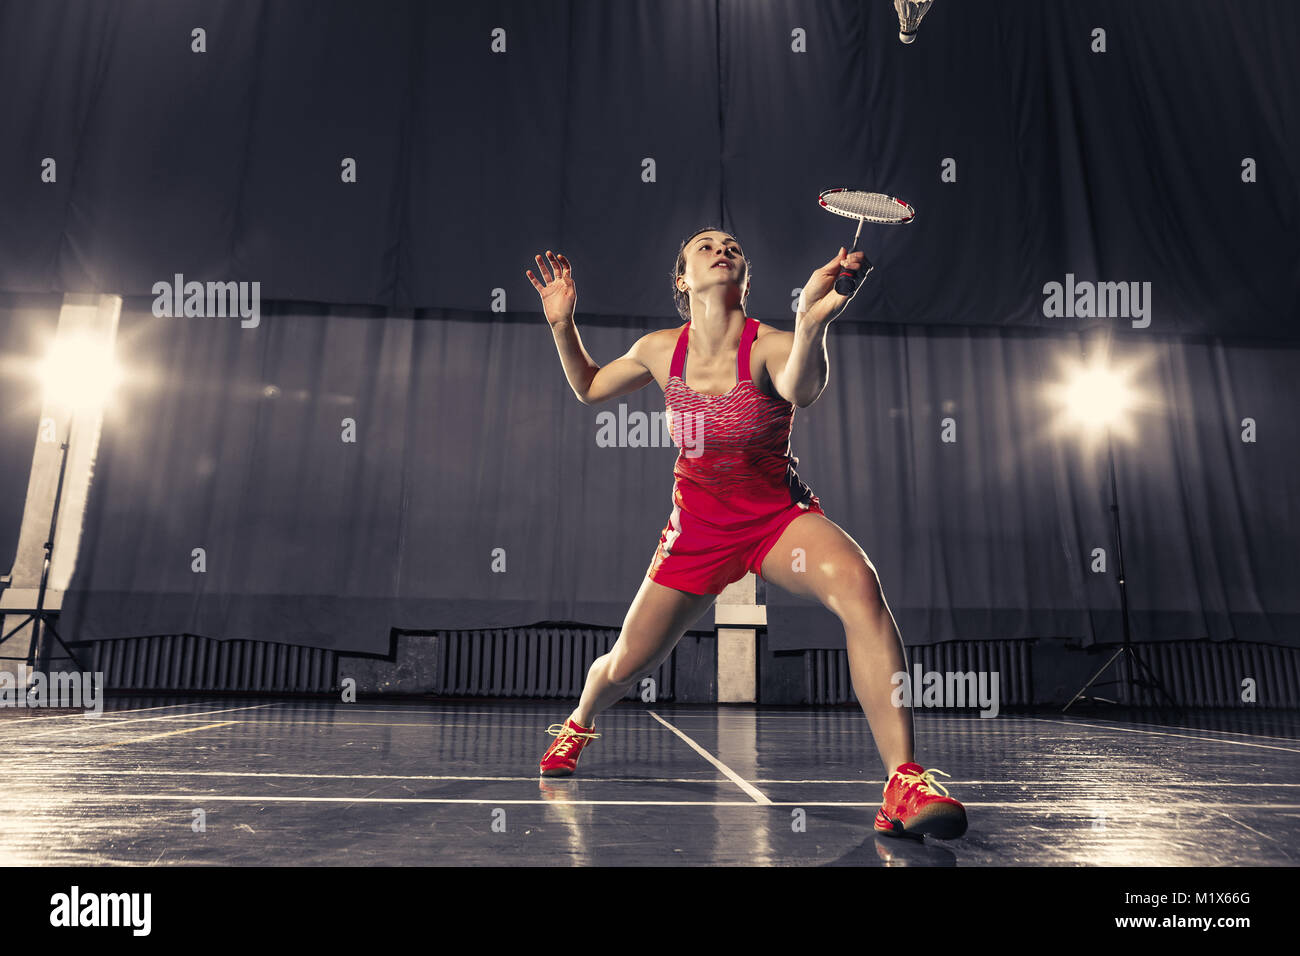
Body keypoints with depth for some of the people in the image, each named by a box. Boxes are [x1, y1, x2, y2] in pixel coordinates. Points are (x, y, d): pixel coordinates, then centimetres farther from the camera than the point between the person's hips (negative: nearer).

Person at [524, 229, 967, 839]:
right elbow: (589, 387, 14)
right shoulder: (660, 350, -4)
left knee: (857, 583, -35)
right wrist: (562, 324, -2)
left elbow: (800, 391, -41)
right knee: (625, 666, 9)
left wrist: (811, 322, -62)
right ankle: (580, 724, 46)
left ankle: (903, 783, -33)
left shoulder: (769, 346, -16)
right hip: (697, 527, 3)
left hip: (779, 516, -2)